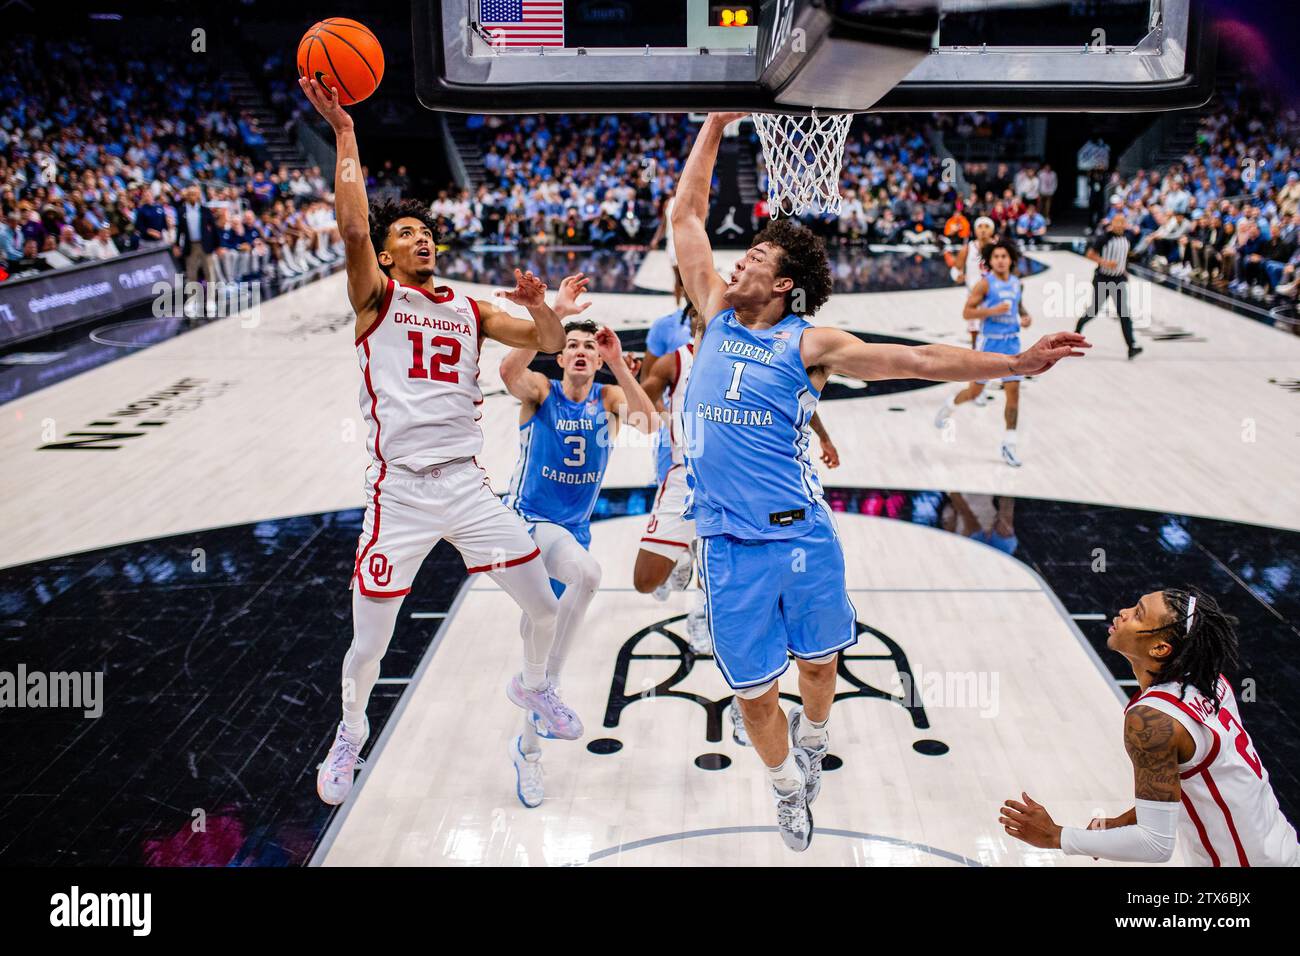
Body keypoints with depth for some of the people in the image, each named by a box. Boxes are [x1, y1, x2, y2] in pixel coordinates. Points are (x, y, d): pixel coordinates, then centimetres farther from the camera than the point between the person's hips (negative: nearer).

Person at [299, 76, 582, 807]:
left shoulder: (470, 310, 15)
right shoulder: (377, 296, 1)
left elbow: (550, 344, 11)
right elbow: (353, 225, -16)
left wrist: (539, 305, -10)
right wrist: (344, 131, -18)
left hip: (469, 485, 4)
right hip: (399, 493, -4)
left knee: (544, 604, 9)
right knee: (370, 644, 0)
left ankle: (533, 686, 41)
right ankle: (351, 733, 30)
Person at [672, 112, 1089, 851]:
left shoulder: (810, 343, -2)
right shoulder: (717, 315, 6)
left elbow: (918, 360, -8)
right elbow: (687, 215, 9)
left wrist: (1016, 364, -16)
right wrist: (716, 123, 8)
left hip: (804, 535, -1)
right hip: (732, 546, 2)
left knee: (819, 660, 17)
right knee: (754, 689, 8)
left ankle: (813, 744, 48)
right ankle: (788, 789, 35)